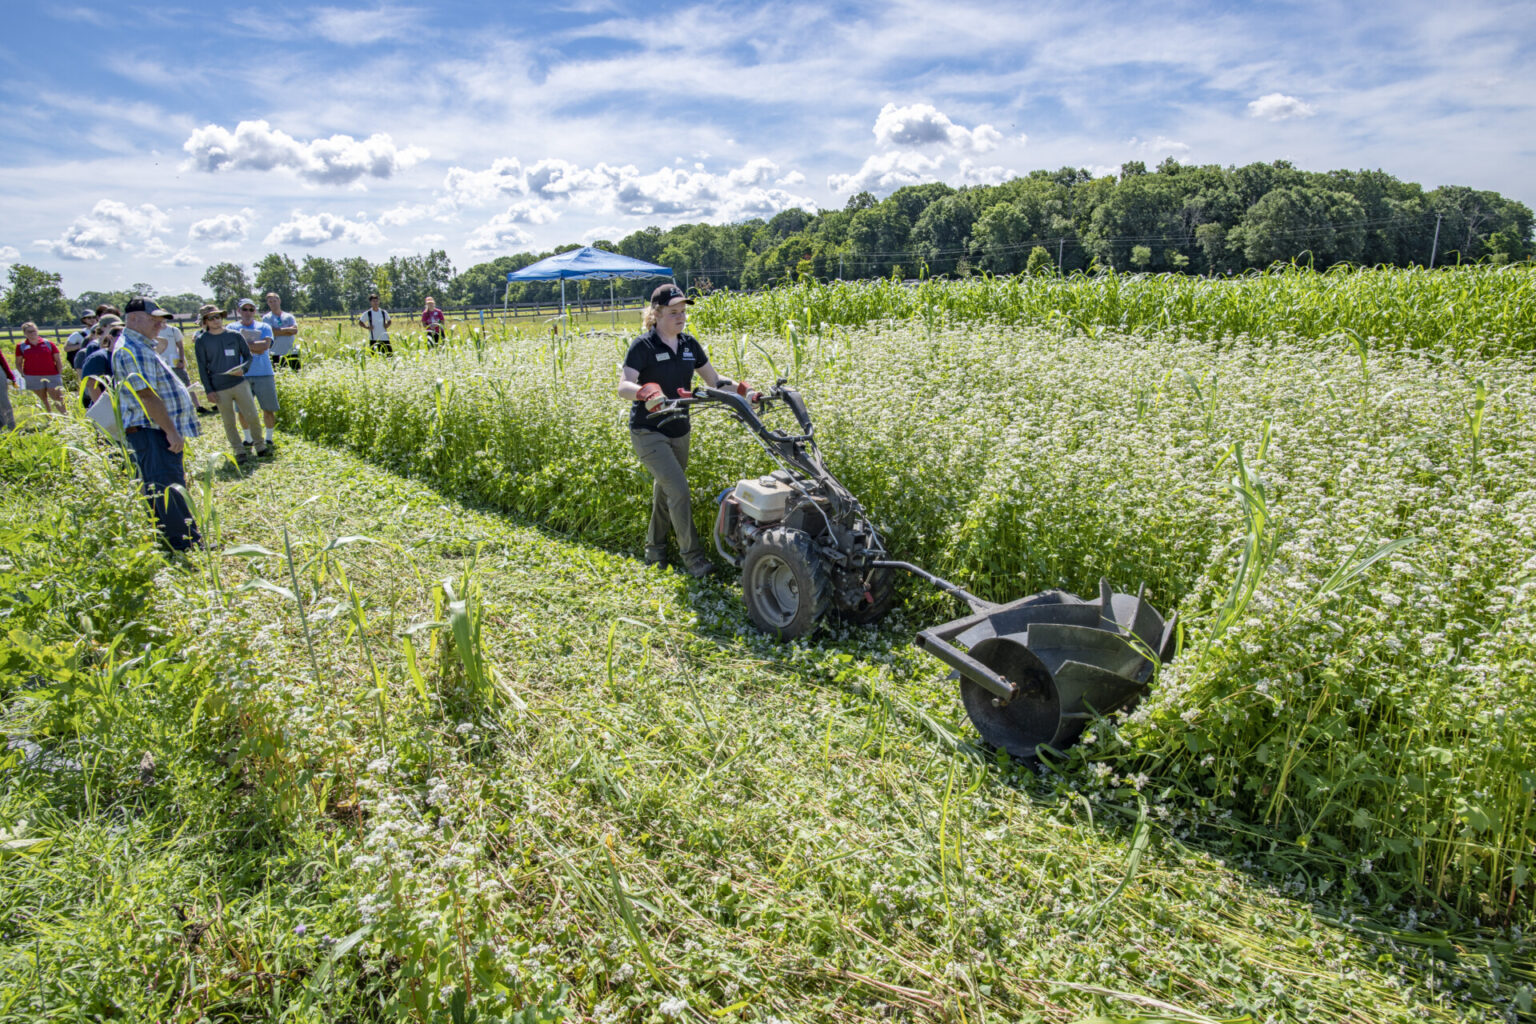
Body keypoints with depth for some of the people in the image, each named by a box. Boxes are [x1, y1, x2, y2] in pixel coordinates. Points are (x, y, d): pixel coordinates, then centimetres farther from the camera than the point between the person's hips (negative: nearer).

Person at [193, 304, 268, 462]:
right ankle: (239, 451, 15)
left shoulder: (235, 336, 3)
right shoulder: (201, 341, 0)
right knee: (229, 423, 5)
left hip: (240, 383, 1)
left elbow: (247, 356, 11)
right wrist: (208, 391, -4)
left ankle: (261, 446, 16)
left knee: (252, 416, 1)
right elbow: (202, 368, 1)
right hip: (219, 389, -1)